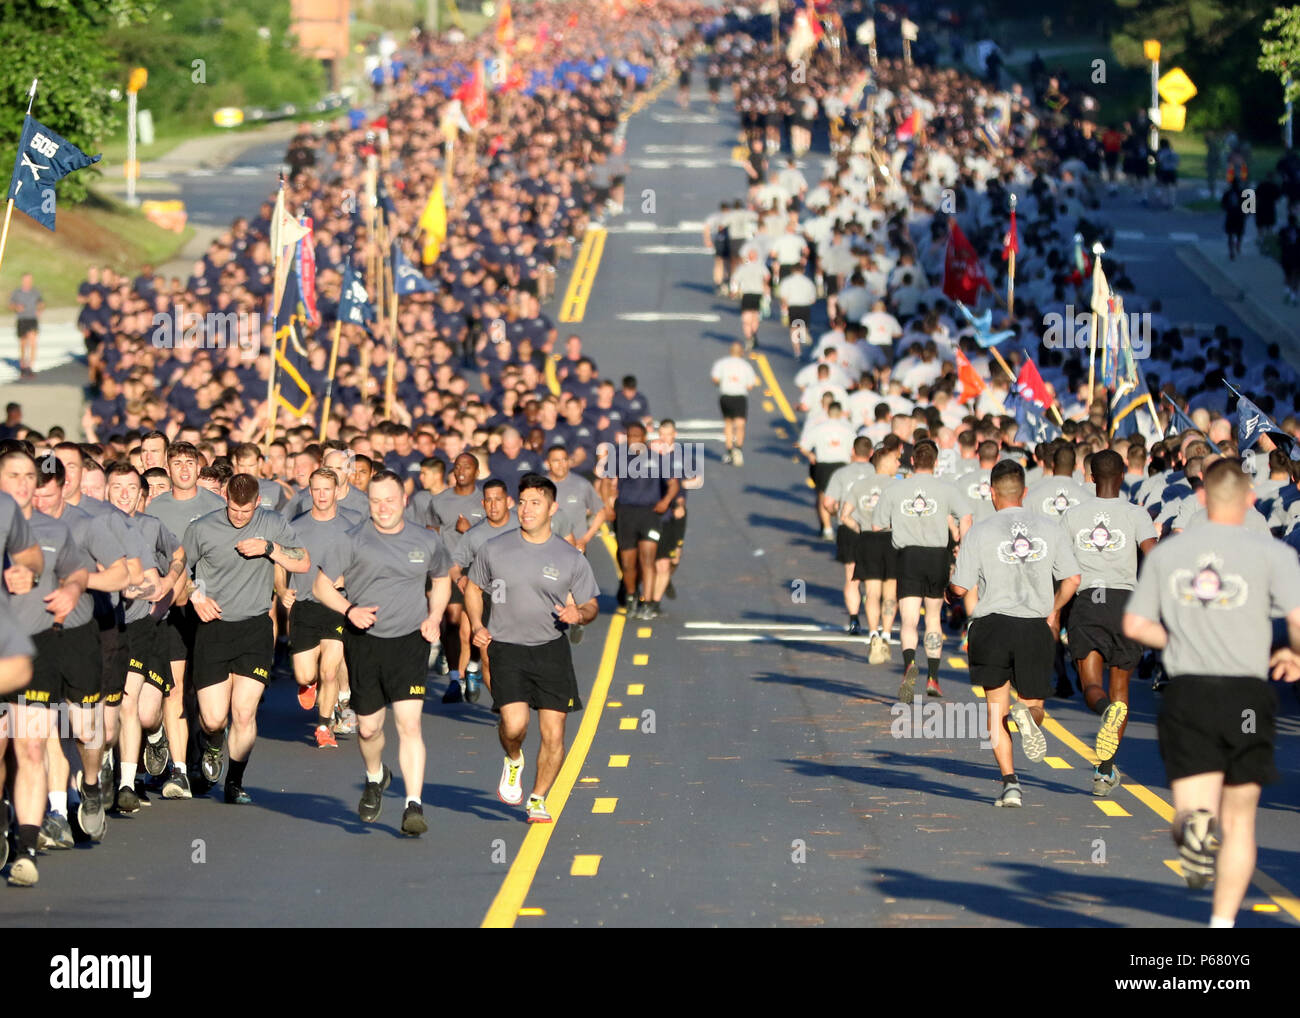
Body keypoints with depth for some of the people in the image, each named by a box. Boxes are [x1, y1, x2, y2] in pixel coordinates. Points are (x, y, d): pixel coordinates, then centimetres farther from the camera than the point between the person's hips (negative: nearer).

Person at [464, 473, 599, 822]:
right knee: (514, 723, -19)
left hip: (552, 649, 1)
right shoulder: (494, 550, 4)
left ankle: (537, 800, 17)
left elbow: (591, 606, 10)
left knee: (553, 734, -3)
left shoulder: (571, 558, 3)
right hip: (506, 649, -1)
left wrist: (579, 614, -14)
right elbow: (473, 588, 18)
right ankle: (513, 762, 16)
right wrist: (477, 626, 2)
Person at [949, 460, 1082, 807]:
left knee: (996, 708, 9)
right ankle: (1026, 715, -26)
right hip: (1035, 627, 1)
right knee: (1033, 704, 12)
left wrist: (955, 574, 21)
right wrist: (1053, 612, 23)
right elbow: (1072, 579, 5)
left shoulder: (979, 532, -3)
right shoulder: (1049, 528, 5)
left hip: (992, 625, -1)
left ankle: (1010, 782, -5)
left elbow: (960, 587, -3)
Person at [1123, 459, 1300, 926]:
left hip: (1186, 692, 1)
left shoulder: (1166, 552, 8)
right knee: (1239, 818, 12)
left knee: (1193, 808, -1)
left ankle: (1195, 827, -38)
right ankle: (1222, 922, 8)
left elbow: (1134, 625, 8)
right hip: (1246, 694, -1)